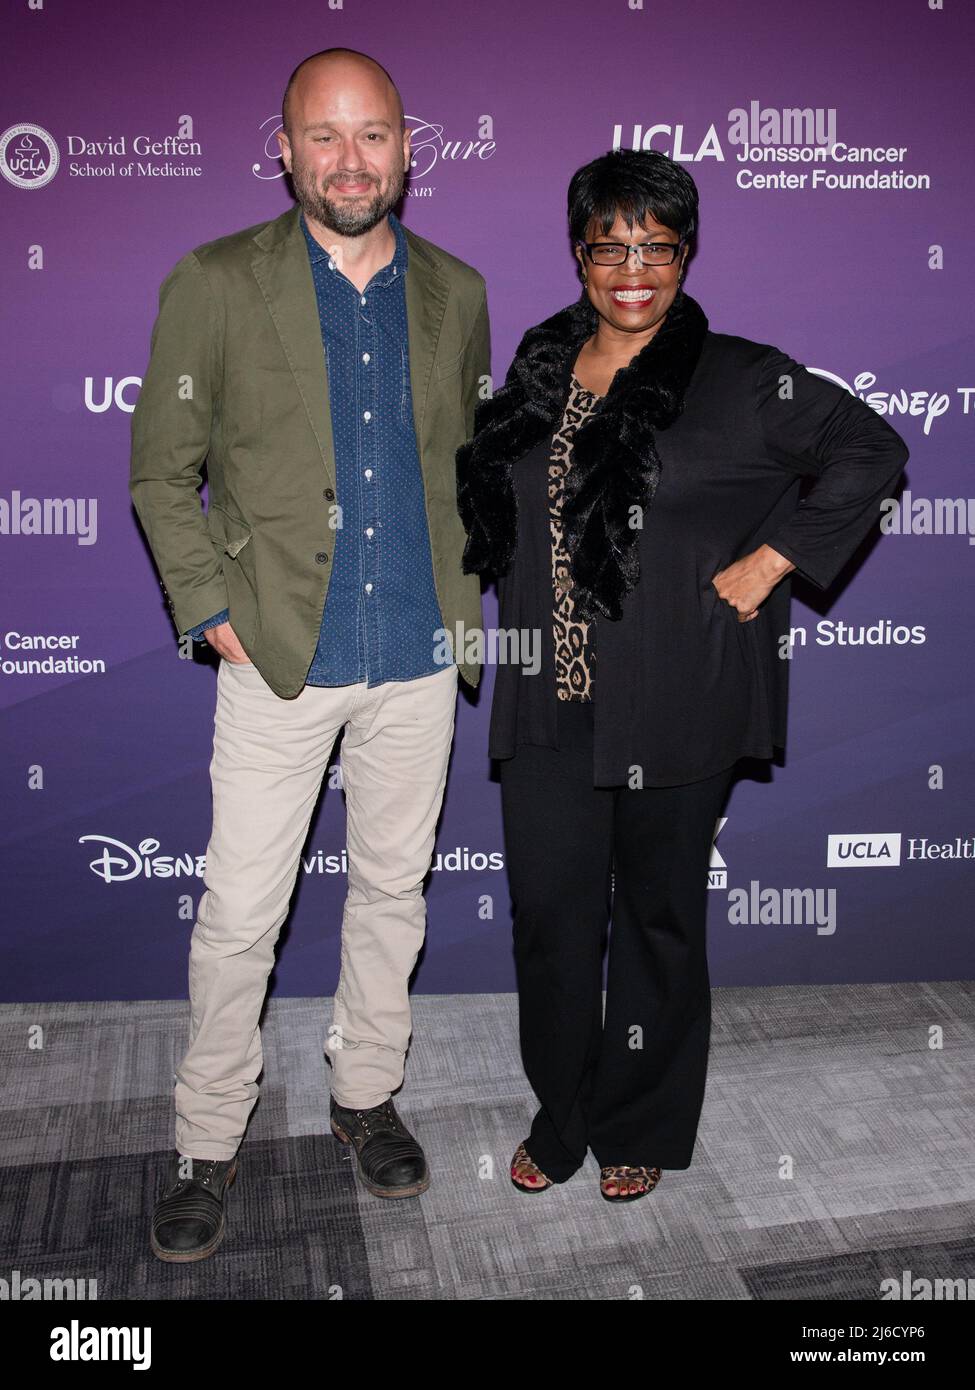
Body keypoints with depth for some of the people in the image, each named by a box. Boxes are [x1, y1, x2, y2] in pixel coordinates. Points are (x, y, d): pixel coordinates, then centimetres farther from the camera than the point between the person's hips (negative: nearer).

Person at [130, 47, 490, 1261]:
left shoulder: (457, 293, 7)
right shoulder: (215, 284, -3)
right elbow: (161, 471, 0)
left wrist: (465, 594, 8)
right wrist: (214, 613, -8)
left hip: (421, 658, 3)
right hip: (280, 659, -3)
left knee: (392, 889, 15)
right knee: (240, 914, 2)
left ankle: (364, 1093, 36)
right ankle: (208, 1141, 23)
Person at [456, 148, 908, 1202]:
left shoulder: (738, 381, -4)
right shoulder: (536, 373, 10)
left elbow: (870, 452, -3)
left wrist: (770, 562, -9)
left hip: (674, 707, -4)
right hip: (550, 707, 4)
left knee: (657, 914, 10)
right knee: (549, 910, 8)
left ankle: (641, 1130, 31)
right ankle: (562, 1116, 31)